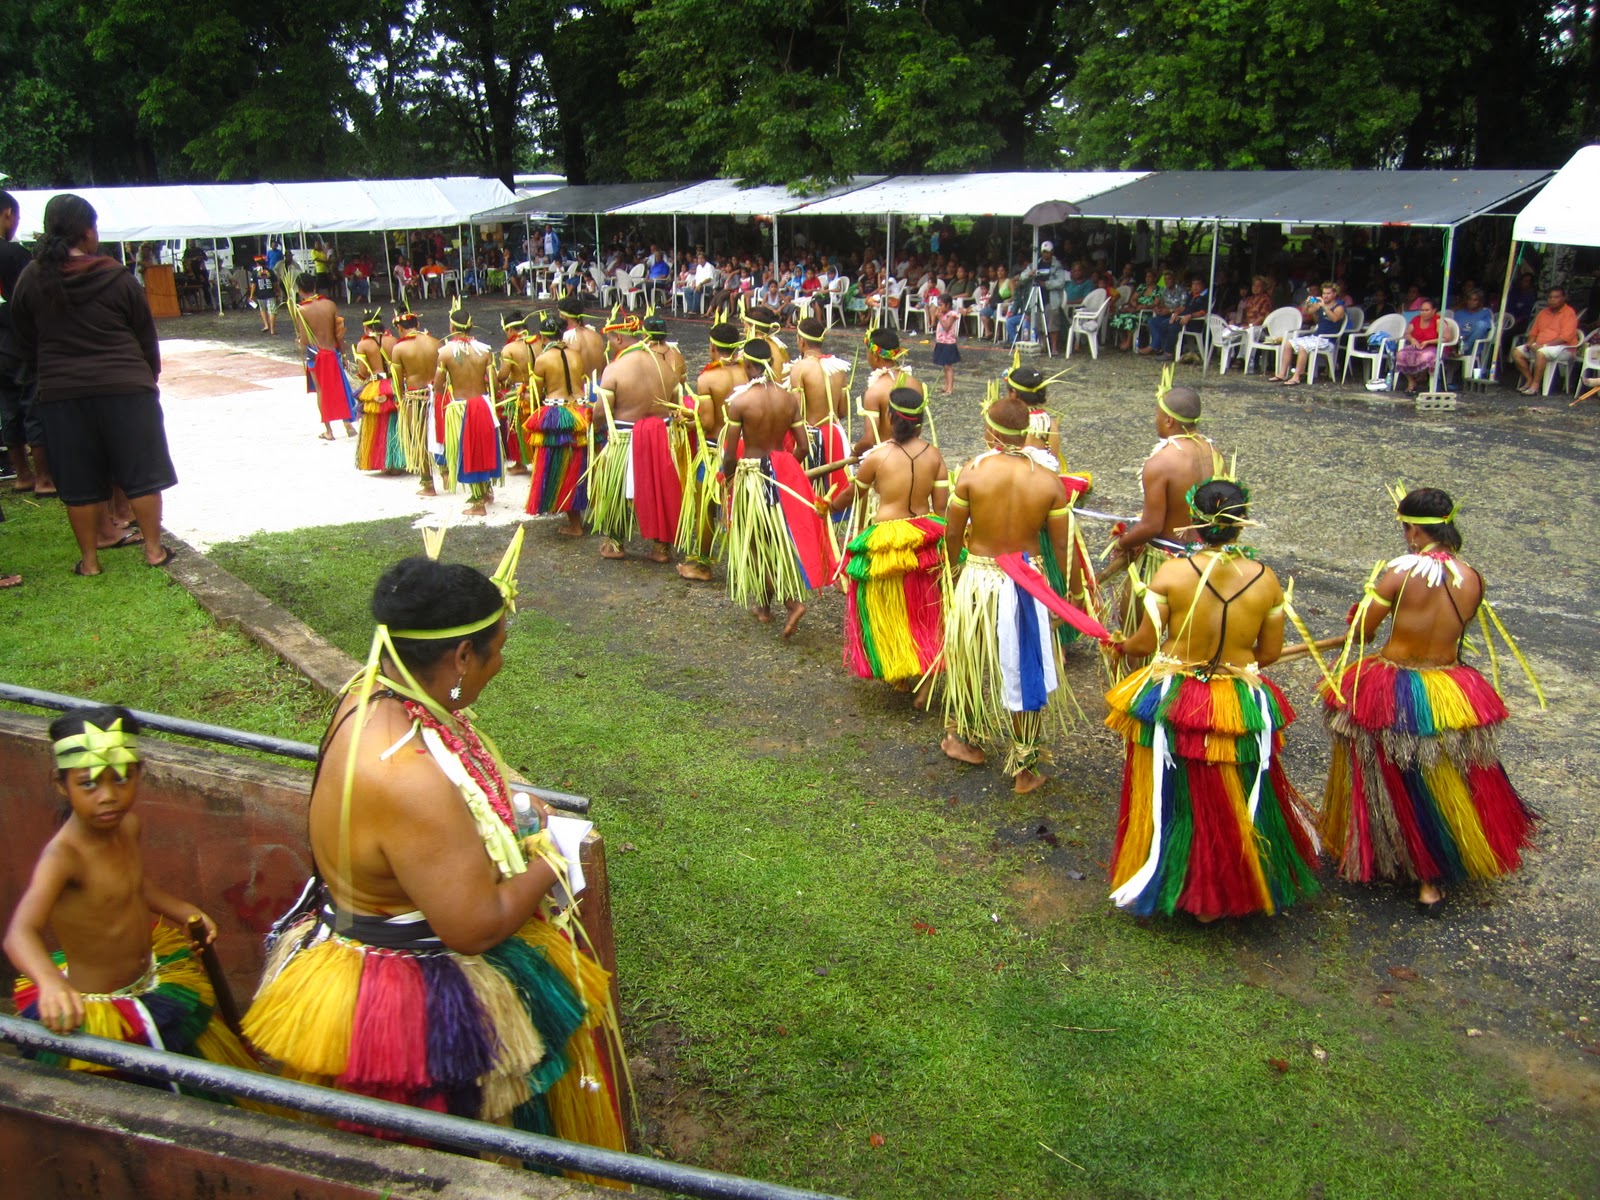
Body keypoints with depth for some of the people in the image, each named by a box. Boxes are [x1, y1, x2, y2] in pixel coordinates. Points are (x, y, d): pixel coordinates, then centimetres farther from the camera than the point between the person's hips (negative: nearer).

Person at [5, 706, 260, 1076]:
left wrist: (181, 910, -3)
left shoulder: (128, 825, -7)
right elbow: (20, 932, -45)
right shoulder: (63, 856, -31)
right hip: (94, 1009, -8)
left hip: (148, 975, 8)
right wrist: (52, 983, -63)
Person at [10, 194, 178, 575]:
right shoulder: (117, 278, -6)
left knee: (79, 482, 9)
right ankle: (153, 548, 14)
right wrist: (149, 376, 17)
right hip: (125, 387, -2)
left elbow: (24, 342, 9)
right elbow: (146, 335, 3)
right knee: (141, 472, 8)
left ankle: (89, 558, 16)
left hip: (60, 393, 2)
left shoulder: (31, 279, 0)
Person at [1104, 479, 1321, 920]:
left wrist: (1120, 645, 11)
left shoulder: (1170, 573, -16)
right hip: (1241, 708, 2)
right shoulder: (1266, 579, -8)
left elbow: (1146, 643, -11)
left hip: (1172, 703, -1)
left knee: (1172, 801, 18)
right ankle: (1233, 889, 37)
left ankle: (1163, 887, 34)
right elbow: (1269, 654, 0)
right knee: (1234, 807, 20)